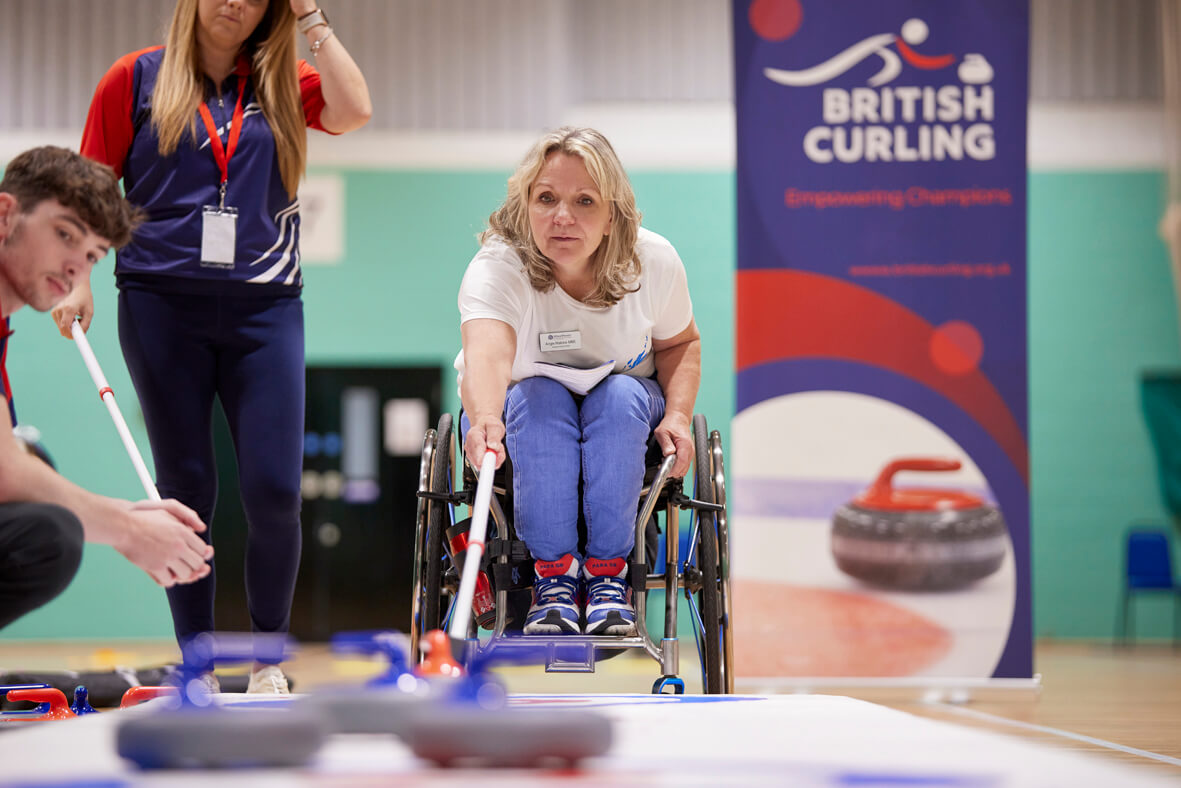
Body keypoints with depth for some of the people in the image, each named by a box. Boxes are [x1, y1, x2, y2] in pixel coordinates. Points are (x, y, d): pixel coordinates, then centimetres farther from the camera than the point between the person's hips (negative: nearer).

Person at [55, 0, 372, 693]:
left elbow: (353, 111, -9)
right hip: (163, 304, -1)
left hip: (264, 306, 1)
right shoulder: (137, 79, 6)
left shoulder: (281, 86, 10)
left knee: (275, 490, -6)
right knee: (187, 488, 3)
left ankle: (269, 660, 11)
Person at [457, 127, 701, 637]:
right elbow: (486, 354, -48)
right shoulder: (497, 266, -27)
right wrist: (484, 419, -69)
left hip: (625, 423, 2)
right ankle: (553, 574, -27)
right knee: (539, 397, -34)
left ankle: (608, 571, -24)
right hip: (527, 423, -1)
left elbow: (679, 343, 3)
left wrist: (678, 414, -16)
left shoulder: (653, 262, -17)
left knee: (621, 395, -31)